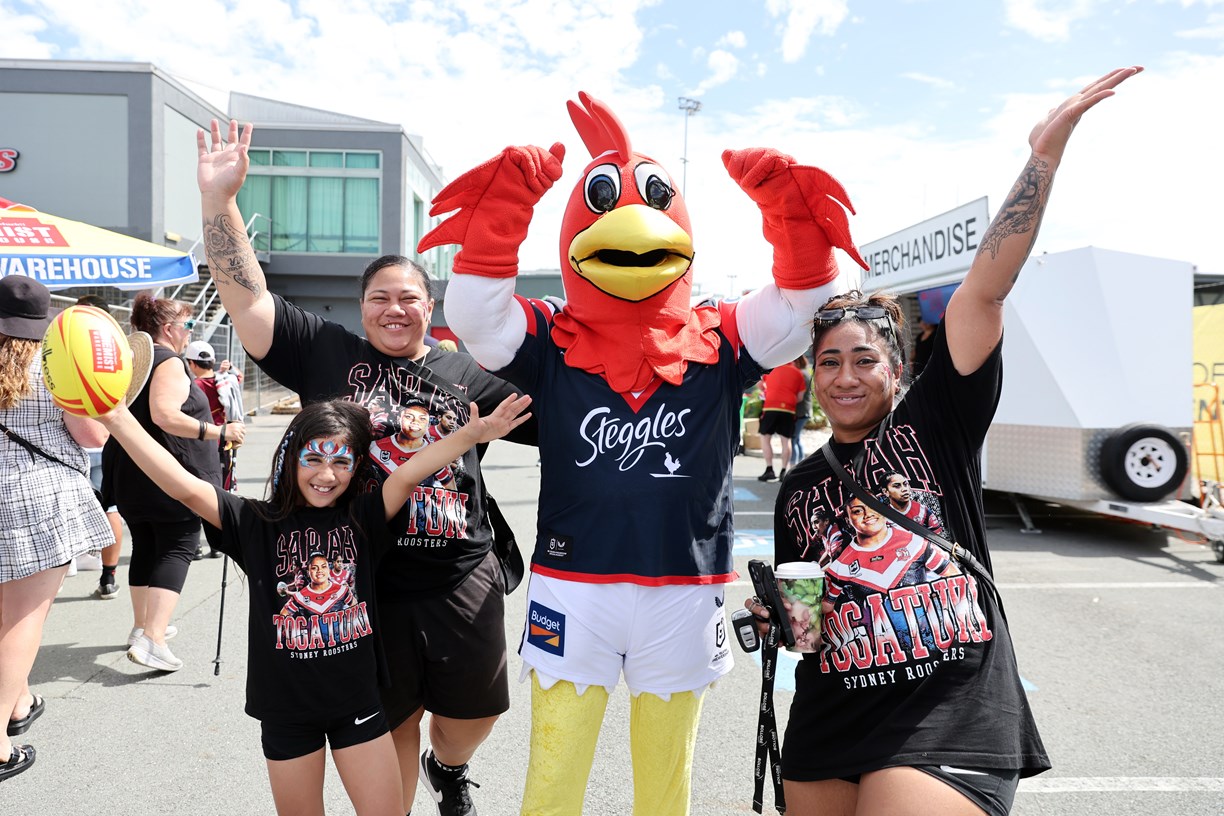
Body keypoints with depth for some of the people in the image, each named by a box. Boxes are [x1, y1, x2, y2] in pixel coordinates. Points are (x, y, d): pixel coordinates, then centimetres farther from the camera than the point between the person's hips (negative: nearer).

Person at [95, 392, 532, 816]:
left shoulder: (363, 518, -6)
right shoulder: (257, 524, -7)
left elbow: (407, 474, -20)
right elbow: (185, 488, -16)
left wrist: (472, 434, -35)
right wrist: (118, 418, -25)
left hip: (356, 699, 0)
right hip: (286, 705, 0)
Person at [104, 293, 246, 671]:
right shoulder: (169, 362, -13)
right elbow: (165, 416, -27)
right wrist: (220, 432, -25)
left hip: (128, 474, 9)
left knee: (144, 547, 19)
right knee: (177, 548, -6)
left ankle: (142, 626, 30)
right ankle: (152, 639, -15)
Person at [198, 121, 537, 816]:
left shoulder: (466, 373, 4)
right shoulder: (327, 352, 2)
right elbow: (247, 298, -5)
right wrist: (219, 198, -13)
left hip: (461, 579, 2)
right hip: (364, 581, -1)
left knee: (475, 707, 17)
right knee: (389, 720, 14)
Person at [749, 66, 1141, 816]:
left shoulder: (935, 423, -2)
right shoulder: (800, 488, 9)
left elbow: (985, 291, -14)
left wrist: (1045, 154, -20)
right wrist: (779, 615, -4)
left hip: (951, 730, -4)